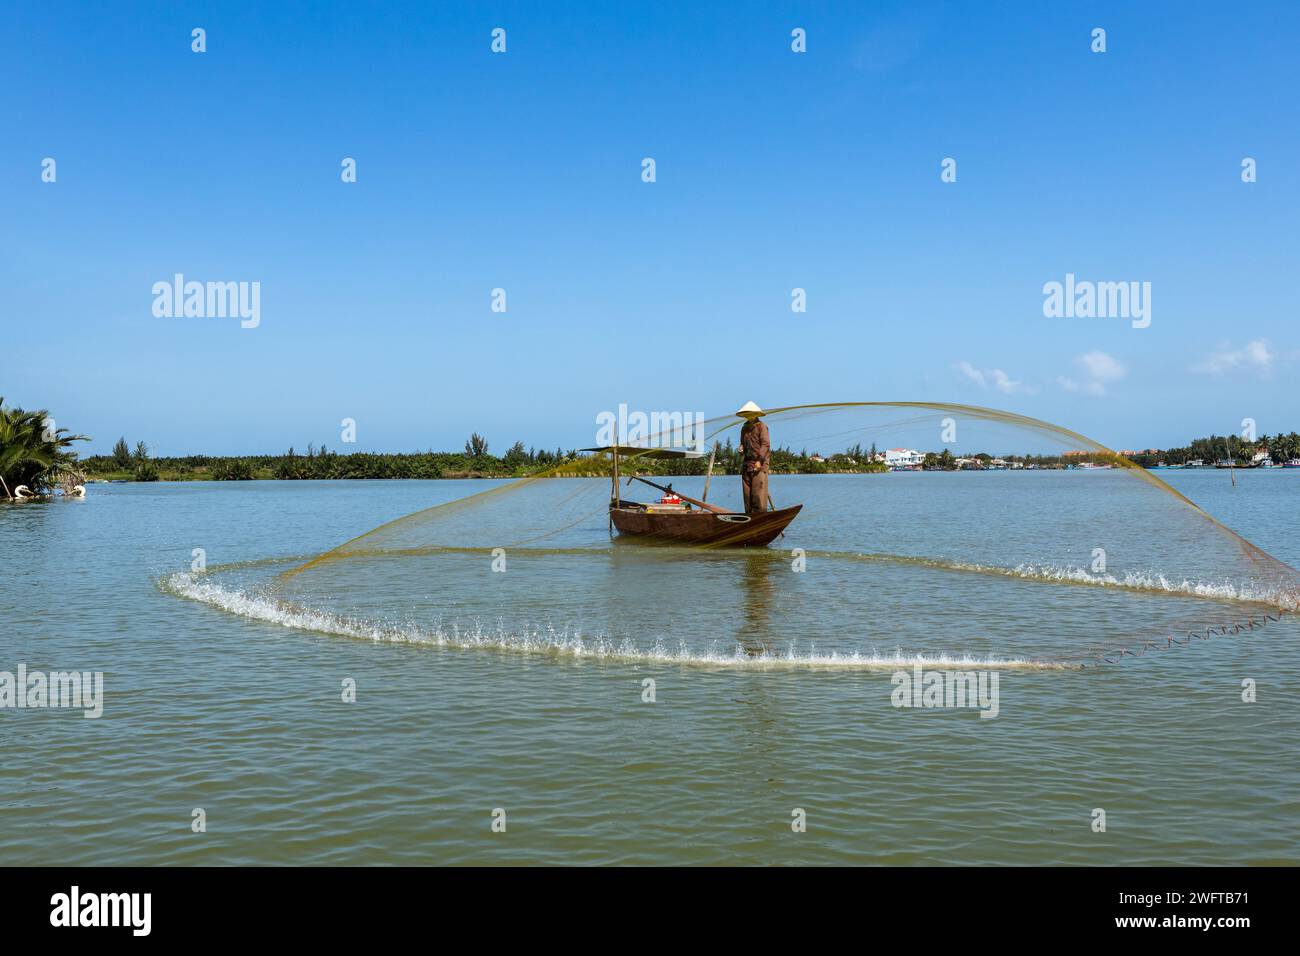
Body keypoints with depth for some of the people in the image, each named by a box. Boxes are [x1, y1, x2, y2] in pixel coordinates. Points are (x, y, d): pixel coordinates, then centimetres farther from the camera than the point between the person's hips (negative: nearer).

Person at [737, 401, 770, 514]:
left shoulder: (761, 426, -3)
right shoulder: (744, 428, 18)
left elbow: (765, 444, -10)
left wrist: (759, 460, -18)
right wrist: (741, 448, 5)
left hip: (760, 464, -7)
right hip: (747, 463, 7)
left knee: (759, 491, -12)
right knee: (747, 492, 4)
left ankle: (760, 515, -12)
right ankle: (749, 516, 7)